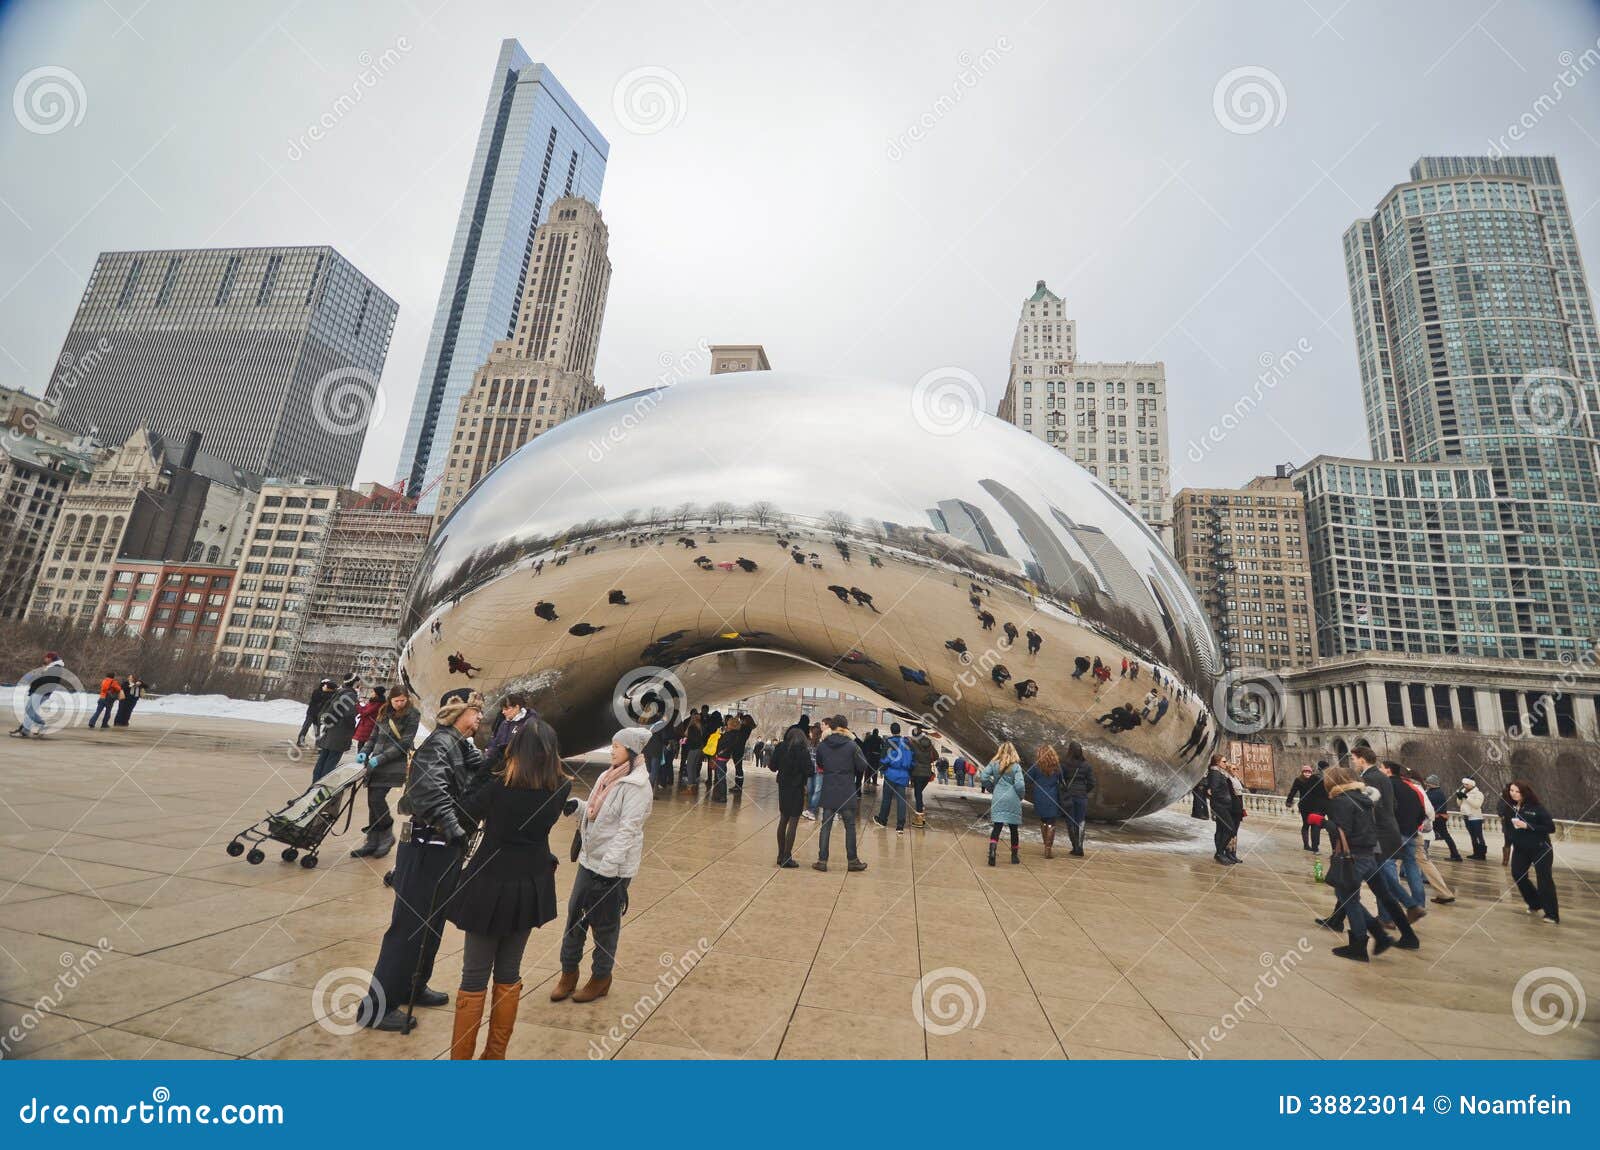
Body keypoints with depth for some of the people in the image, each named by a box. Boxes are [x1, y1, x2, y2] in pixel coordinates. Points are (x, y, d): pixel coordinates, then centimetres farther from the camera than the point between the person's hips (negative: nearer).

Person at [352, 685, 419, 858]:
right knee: (372, 801, 6)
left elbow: (404, 743, -12)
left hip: (394, 764, -6)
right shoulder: (384, 712, 11)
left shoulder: (412, 715, -8)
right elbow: (375, 736, 18)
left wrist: (381, 758, -15)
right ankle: (372, 843, 17)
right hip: (376, 763, 6)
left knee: (377, 798, -13)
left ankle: (387, 836, 6)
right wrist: (365, 752, 2)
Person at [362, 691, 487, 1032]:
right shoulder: (439, 744, -19)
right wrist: (452, 827, -42)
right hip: (427, 848, -9)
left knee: (432, 922, 21)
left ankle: (413, 987, 37)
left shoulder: (463, 748, 10)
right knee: (410, 925, 1)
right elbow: (431, 790, -34)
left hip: (446, 847, 9)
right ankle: (376, 1007, 15)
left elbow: (484, 778, 3)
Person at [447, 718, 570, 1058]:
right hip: (531, 888, 4)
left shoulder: (499, 784, -20)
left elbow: (467, 813, -2)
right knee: (508, 974, 19)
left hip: (491, 886, -4)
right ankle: (496, 1055, 32)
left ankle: (460, 1056, 21)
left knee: (474, 977, 12)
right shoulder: (559, 788, -10)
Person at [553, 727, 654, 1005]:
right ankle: (569, 972, 33)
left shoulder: (637, 785, -19)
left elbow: (628, 829, -22)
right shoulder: (608, 776, 7)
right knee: (575, 914, 15)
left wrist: (609, 865, -24)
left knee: (604, 924, 9)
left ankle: (601, 978, 29)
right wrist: (577, 806, -4)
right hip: (590, 859, 8)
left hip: (613, 866, -7)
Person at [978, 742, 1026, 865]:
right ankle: (1014, 856, 23)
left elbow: (983, 776, -7)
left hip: (998, 799, 1)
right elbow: (1019, 785, -11)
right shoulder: (1016, 766, -4)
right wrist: (1020, 797, 7)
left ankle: (992, 850, -22)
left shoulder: (994, 764, 1)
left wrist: (991, 788, 8)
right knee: (1013, 828, 13)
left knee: (997, 827, -1)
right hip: (1013, 800, -1)